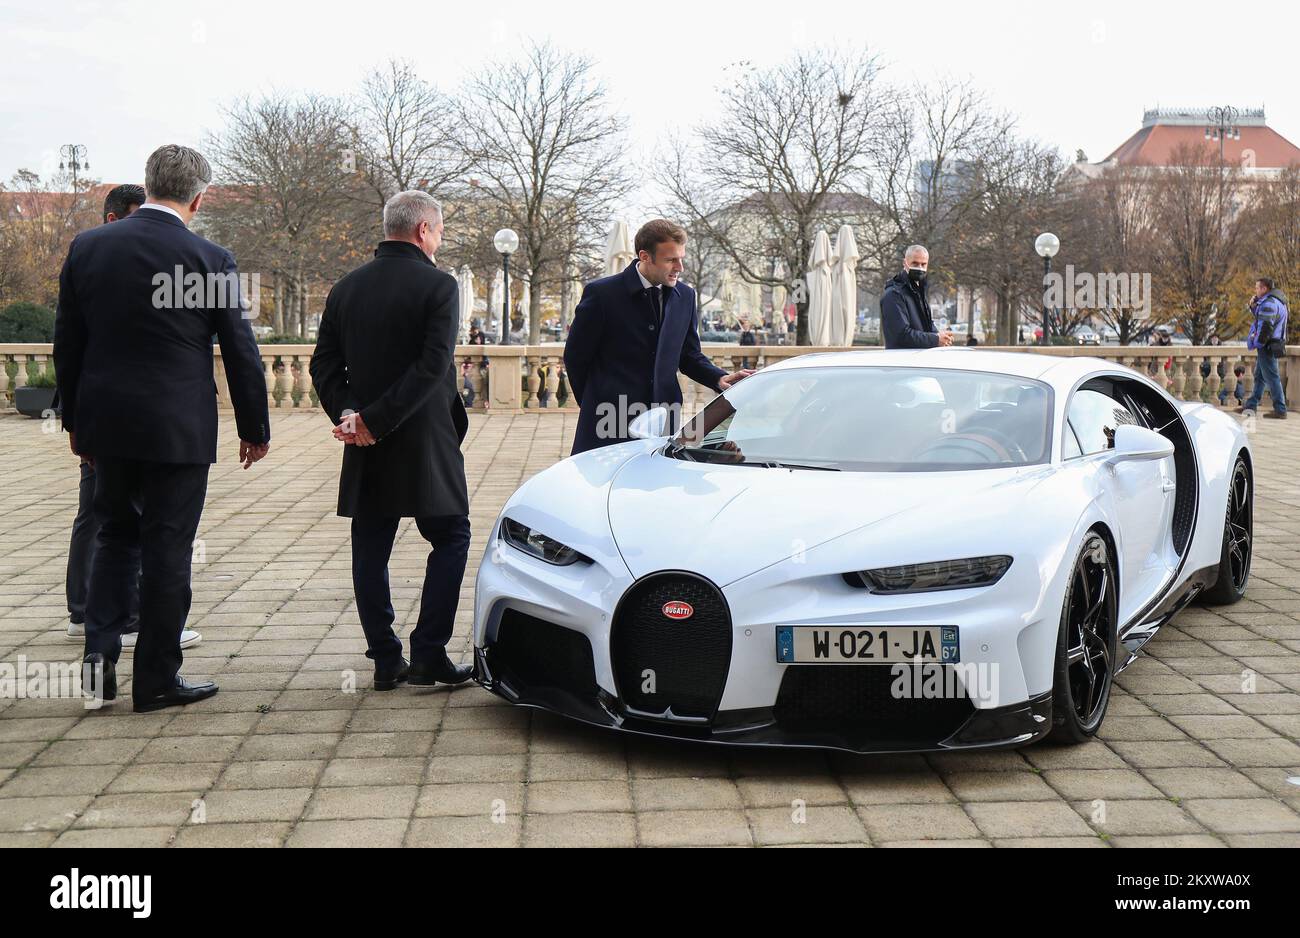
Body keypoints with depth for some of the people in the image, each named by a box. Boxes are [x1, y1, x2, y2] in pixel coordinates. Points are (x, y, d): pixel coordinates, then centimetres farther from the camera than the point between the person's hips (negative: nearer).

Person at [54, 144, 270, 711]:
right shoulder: (211, 261, -10)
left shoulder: (87, 248, 1)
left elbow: (67, 344, 7)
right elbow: (241, 353, -5)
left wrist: (75, 420, 17)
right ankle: (156, 679, 13)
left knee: (115, 534, 21)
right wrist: (254, 428, 7)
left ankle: (100, 651, 8)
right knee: (167, 548, 5)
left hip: (106, 425, 4)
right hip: (178, 429, -4)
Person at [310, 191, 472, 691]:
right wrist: (375, 420, -16)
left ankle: (386, 660, 14)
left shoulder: (345, 288, 9)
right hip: (426, 443, -5)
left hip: (366, 449, 5)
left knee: (370, 552, 11)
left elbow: (325, 366, 3)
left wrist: (347, 413, -6)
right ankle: (427, 654, 3)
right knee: (450, 540, 9)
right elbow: (433, 366, -18)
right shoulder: (438, 285, -8)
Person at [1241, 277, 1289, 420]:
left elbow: (1265, 326, -23)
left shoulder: (1269, 303, -18)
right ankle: (1251, 406, 24)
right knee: (1259, 376, 16)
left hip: (1267, 346, -11)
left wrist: (1258, 343, -15)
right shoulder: (1275, 301, 17)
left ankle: (1280, 410, -7)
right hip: (1271, 345, 11)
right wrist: (1253, 306, 11)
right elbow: (1260, 317, 26)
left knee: (1272, 378, -8)